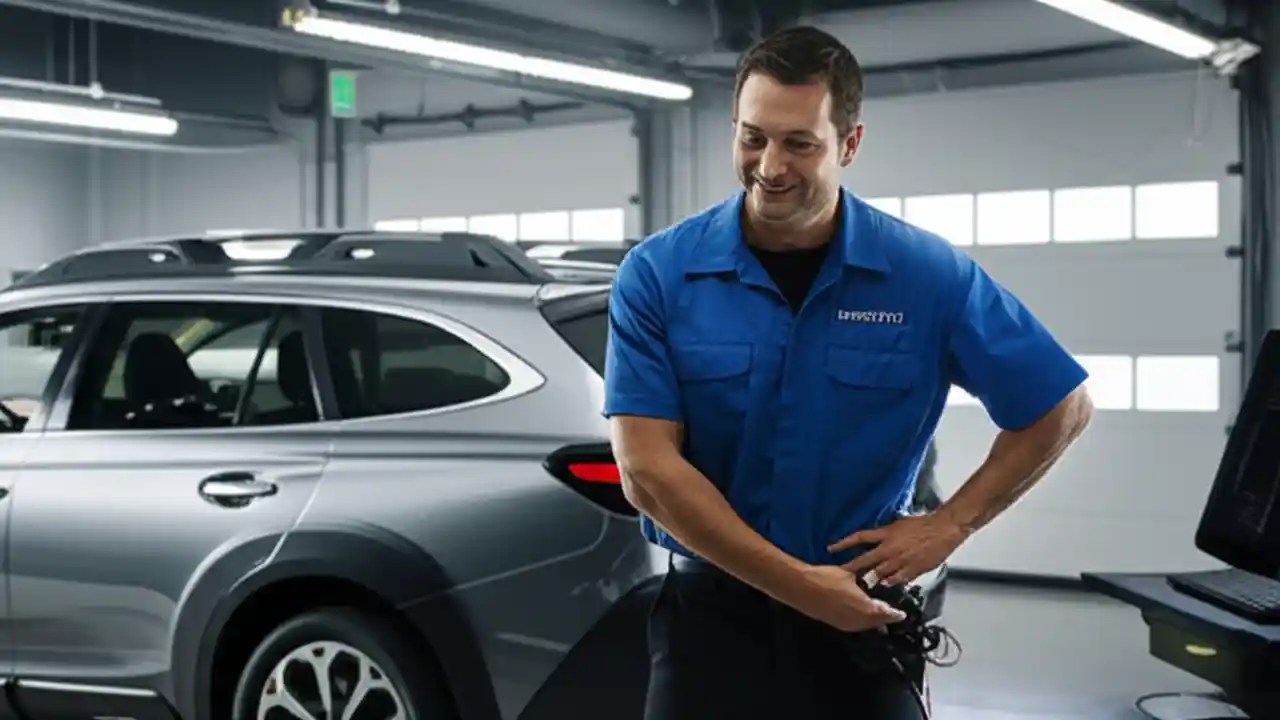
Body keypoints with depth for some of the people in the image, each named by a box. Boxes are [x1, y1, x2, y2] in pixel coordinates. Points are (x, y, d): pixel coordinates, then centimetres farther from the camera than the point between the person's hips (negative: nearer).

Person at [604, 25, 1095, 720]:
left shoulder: (931, 276, -7)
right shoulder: (657, 274, -9)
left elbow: (1061, 408, 3)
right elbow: (649, 470, -14)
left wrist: (948, 526, -5)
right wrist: (801, 585, -17)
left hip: (865, 613, 1)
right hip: (711, 608, 0)